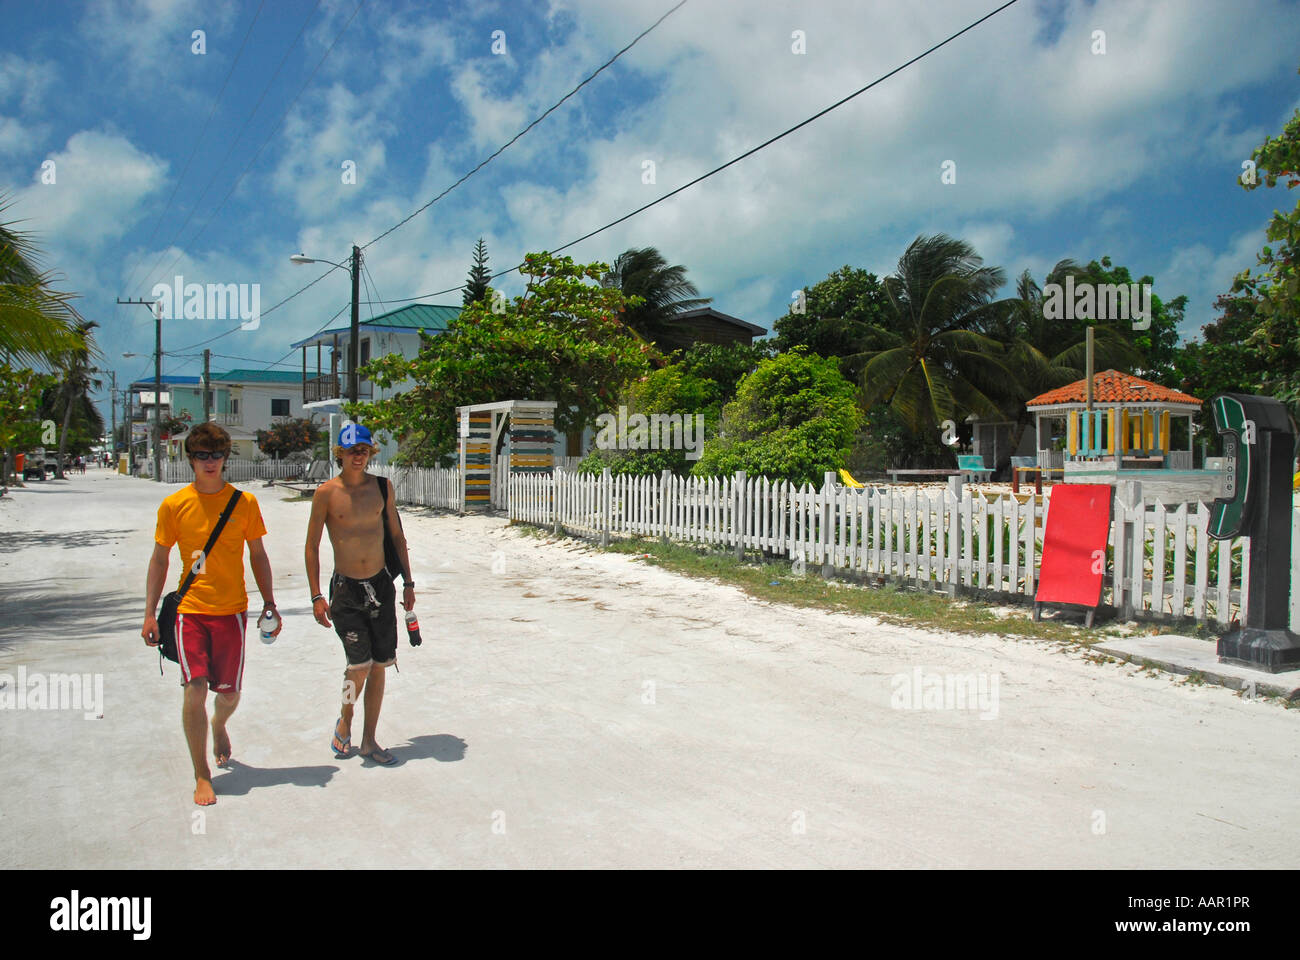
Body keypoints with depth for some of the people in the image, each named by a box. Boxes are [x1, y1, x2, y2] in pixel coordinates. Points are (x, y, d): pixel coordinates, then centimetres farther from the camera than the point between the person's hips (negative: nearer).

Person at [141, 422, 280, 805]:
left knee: (229, 693, 8)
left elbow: (258, 556, 9)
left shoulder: (244, 502, 1)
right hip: (190, 610, -1)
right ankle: (202, 776, 4)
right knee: (195, 689, -10)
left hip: (231, 609, 1)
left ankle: (218, 726, 45)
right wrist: (150, 613, 4)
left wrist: (269, 604, 7)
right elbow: (159, 560, 7)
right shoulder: (174, 505, 0)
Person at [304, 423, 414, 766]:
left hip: (381, 585, 3)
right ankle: (345, 721, 20)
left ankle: (369, 740, 19)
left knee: (379, 665, 6)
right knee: (360, 663, -10)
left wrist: (408, 583, 9)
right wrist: (316, 597, -7)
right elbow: (312, 546, -2)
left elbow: (397, 536, 12)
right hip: (345, 588, -3)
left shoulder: (381, 487, 3)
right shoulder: (326, 493, -6)